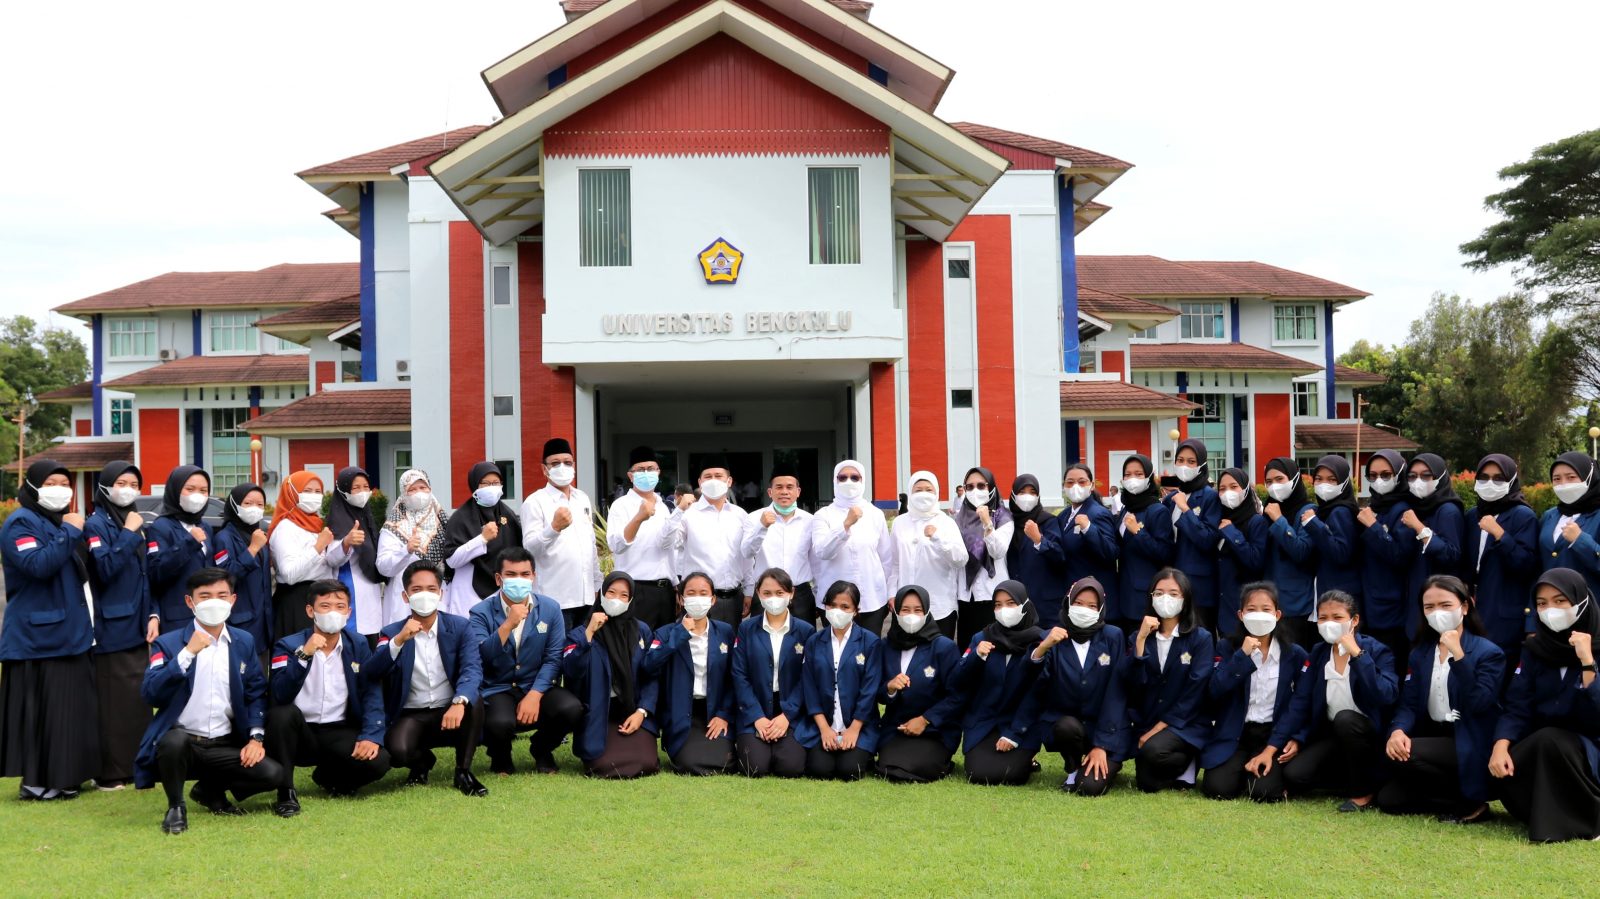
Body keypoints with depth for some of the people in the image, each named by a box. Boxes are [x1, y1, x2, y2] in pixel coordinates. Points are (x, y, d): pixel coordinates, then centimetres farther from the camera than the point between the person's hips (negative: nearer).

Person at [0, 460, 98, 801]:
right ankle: (37, 782, 0)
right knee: (39, 711, -6)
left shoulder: (62, 521, 19)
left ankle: (62, 777, 17)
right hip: (37, 636, -9)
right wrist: (69, 533, -19)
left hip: (69, 632, 9)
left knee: (71, 707, 10)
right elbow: (38, 565, -25)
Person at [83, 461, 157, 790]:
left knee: (141, 699, 10)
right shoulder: (96, 525, -5)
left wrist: (153, 615, 7)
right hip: (112, 629, -7)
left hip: (139, 628, 7)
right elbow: (106, 569, -19)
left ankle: (137, 767, 18)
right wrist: (128, 534, -16)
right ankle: (109, 774, 2)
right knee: (114, 701, -5)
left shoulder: (137, 523, 15)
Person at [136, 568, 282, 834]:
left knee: (273, 774, -19)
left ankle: (211, 789, 13)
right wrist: (188, 653, -22)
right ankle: (176, 807, -8)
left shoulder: (244, 642, 10)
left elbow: (256, 694, 10)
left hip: (225, 746, 3)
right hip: (180, 739, -3)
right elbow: (150, 694, -15)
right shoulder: (168, 643, 0)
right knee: (173, 741, -38)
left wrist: (256, 737, -5)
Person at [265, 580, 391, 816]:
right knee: (282, 713, -33)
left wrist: (371, 736, -20)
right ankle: (285, 792, -13)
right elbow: (280, 695, -20)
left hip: (339, 733, 2)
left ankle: (328, 777, 11)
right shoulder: (289, 646, -3)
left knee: (378, 760, -25)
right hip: (300, 734, -2)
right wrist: (304, 655, -31)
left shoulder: (358, 647, 5)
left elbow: (372, 695, -4)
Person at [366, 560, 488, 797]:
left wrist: (460, 702, -38)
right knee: (397, 750, -32)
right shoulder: (392, 633, 2)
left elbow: (472, 669, -17)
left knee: (474, 702, -33)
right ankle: (422, 761, 9)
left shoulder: (460, 627, -1)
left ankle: (463, 771, -10)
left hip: (450, 712, 0)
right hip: (410, 716, 0)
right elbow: (371, 673, -15)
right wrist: (399, 640, -29)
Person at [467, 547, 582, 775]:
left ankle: (541, 748, 9)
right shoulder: (481, 613, -5)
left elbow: (553, 658, -5)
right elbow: (480, 657, -20)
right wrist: (508, 624, -29)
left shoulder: (550, 609, 0)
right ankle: (500, 757, 5)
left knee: (571, 708, -27)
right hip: (497, 690, -2)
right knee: (500, 722, -35)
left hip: (537, 687, 2)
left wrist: (535, 695, -17)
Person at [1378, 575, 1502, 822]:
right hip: (1432, 739, 6)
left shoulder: (1488, 652, -6)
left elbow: (1479, 705, -20)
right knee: (1388, 800, -10)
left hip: (1468, 747, -5)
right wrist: (1398, 730, -20)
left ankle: (1469, 803, -9)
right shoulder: (1420, 653, 10)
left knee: (1405, 758, -29)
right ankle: (1453, 795, 8)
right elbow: (1409, 703, 2)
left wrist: (1458, 655, -25)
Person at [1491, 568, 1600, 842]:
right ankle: (1549, 813, -1)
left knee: (1549, 741, -34)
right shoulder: (1535, 648, 4)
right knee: (1503, 770, -27)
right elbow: (1517, 707, -5)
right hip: (1541, 746, 3)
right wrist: (1501, 745, -23)